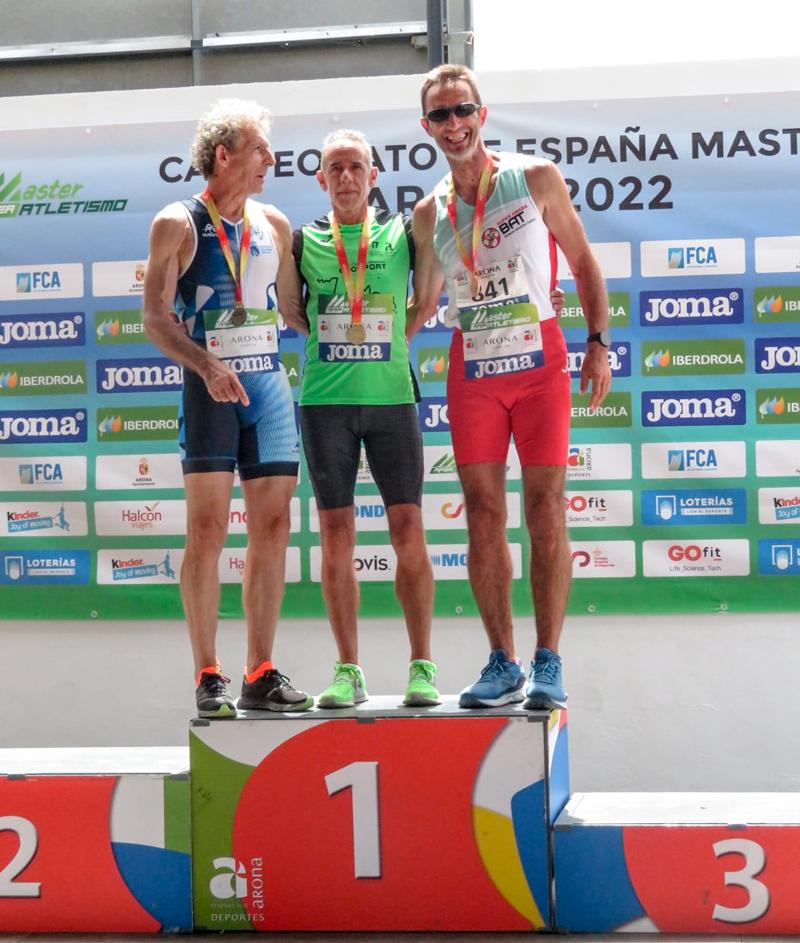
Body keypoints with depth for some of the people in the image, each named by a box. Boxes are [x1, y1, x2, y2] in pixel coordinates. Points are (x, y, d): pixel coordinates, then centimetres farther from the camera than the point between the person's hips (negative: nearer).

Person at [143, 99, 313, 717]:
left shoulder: (274, 224, 14)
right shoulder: (178, 224, -1)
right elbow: (156, 319, -6)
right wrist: (207, 365, -21)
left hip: (270, 382, 5)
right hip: (210, 386, -5)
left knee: (272, 527, 2)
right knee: (208, 530, -6)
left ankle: (261, 674, 8)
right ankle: (208, 677, -1)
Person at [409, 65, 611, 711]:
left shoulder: (537, 179, 2)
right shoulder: (429, 214, 9)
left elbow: (583, 261, 7)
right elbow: (423, 304, 20)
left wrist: (599, 342, -2)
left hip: (540, 362, -2)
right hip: (472, 370, 3)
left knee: (546, 511, -5)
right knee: (483, 516, 0)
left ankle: (548, 664, 1)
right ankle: (503, 663, 9)